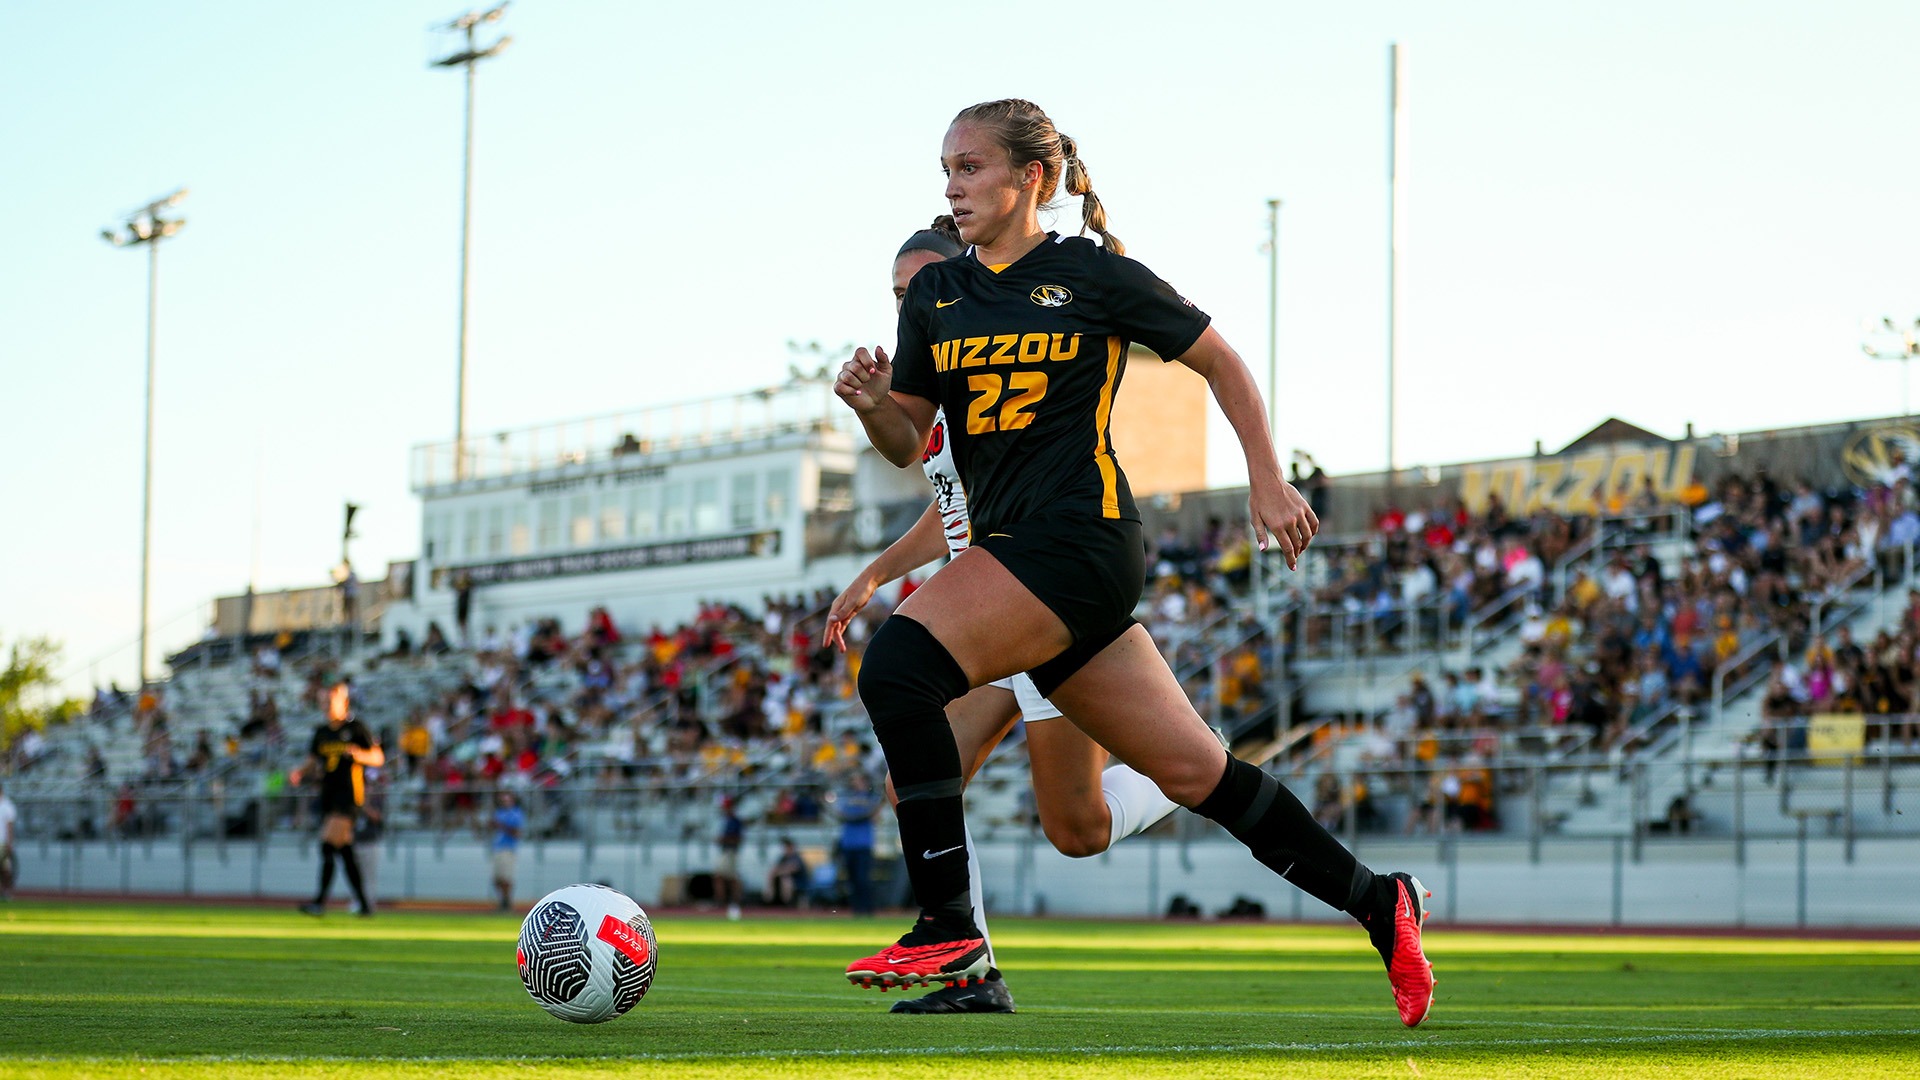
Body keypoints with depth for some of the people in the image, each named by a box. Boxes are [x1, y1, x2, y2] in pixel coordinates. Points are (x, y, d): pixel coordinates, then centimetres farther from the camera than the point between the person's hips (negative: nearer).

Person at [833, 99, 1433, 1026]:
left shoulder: (1093, 276, -2)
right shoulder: (934, 296, 14)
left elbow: (1220, 360, 7)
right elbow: (909, 444, 16)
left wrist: (1267, 480, 5)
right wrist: (873, 403, -5)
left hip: (1079, 537, -7)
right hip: (1010, 545, 7)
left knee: (897, 663, -25)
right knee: (1191, 772, 9)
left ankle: (951, 930, -20)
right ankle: (1380, 904, 21)